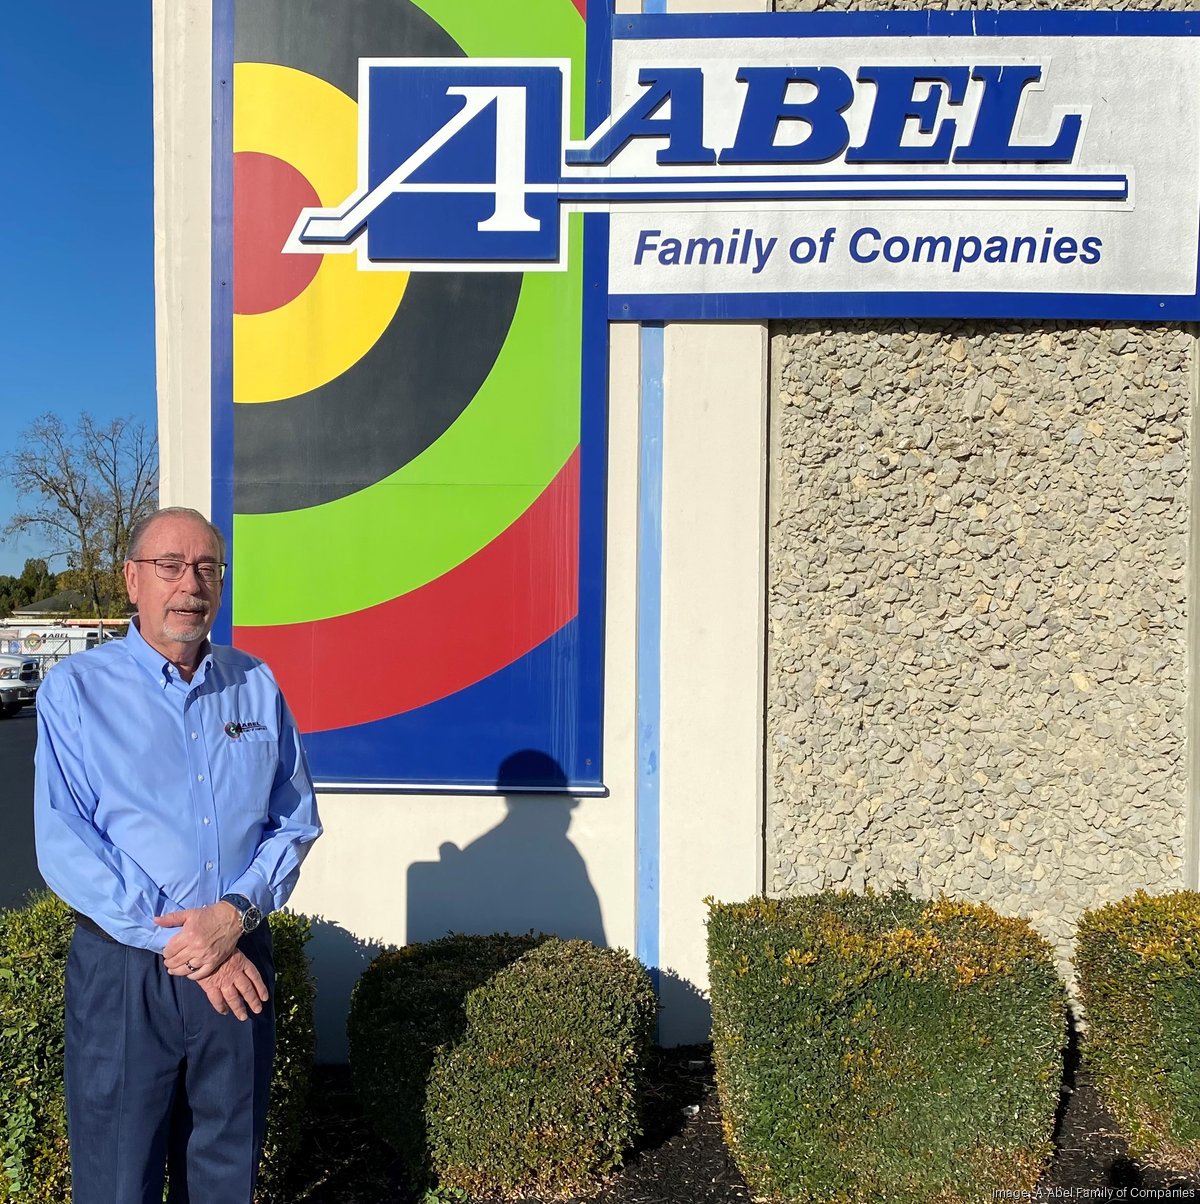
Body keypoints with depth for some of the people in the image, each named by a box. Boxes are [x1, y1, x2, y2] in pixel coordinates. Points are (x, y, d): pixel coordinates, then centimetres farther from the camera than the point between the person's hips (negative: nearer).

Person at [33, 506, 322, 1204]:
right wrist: (182, 944, -16)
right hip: (124, 970, -2)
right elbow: (63, 845, -11)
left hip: (242, 966, 3)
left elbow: (295, 820, 4)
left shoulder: (257, 686, 5)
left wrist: (236, 912, -13)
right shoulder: (76, 689, -4)